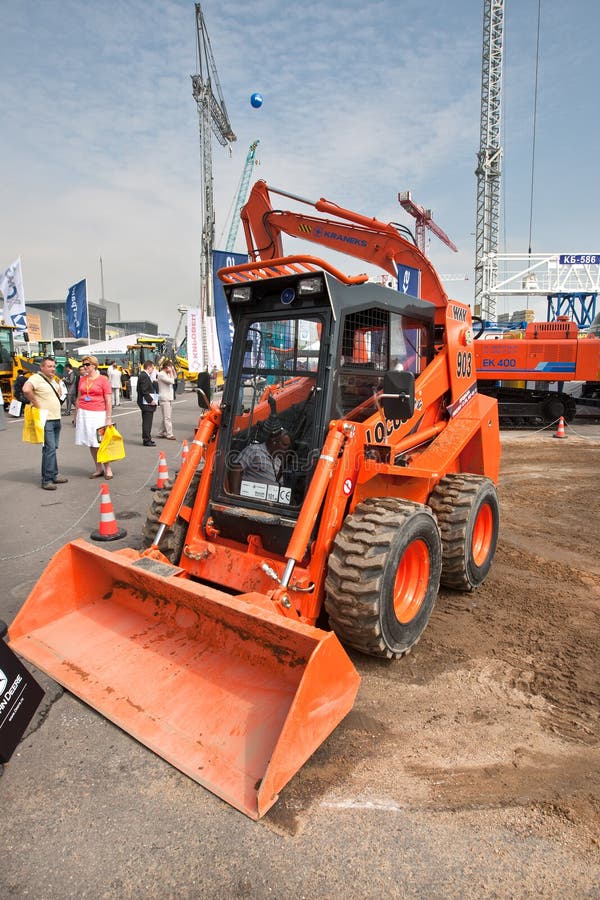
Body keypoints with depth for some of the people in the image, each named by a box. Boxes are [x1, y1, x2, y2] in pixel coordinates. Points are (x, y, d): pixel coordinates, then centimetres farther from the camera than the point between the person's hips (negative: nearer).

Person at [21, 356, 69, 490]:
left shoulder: (53, 379, 15)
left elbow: (57, 392, 35)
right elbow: (26, 389, -33)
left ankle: (54, 475, 24)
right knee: (49, 449, -10)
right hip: (46, 420, -9)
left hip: (56, 419, 9)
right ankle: (47, 480, -5)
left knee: (53, 448, 15)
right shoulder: (36, 378, -13)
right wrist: (36, 404, -24)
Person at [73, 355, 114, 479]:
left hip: (98, 414, -4)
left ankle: (107, 468, 9)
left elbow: (108, 400, -5)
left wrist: (109, 418, -10)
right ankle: (98, 469, 16)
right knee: (91, 443, 7)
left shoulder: (103, 379, -3)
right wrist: (75, 415, 14)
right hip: (84, 413, 4)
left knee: (101, 442, -3)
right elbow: (79, 398, 15)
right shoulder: (82, 379, 9)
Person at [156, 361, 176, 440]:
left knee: (166, 417, 13)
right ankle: (169, 434, -9)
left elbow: (175, 377, 27)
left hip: (169, 398, 10)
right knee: (167, 417, -9)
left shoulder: (167, 374, 14)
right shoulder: (161, 374, -13)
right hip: (164, 399, -10)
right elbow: (172, 381, -20)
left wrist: (173, 369, 13)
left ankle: (162, 433, 19)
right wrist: (171, 372, -9)